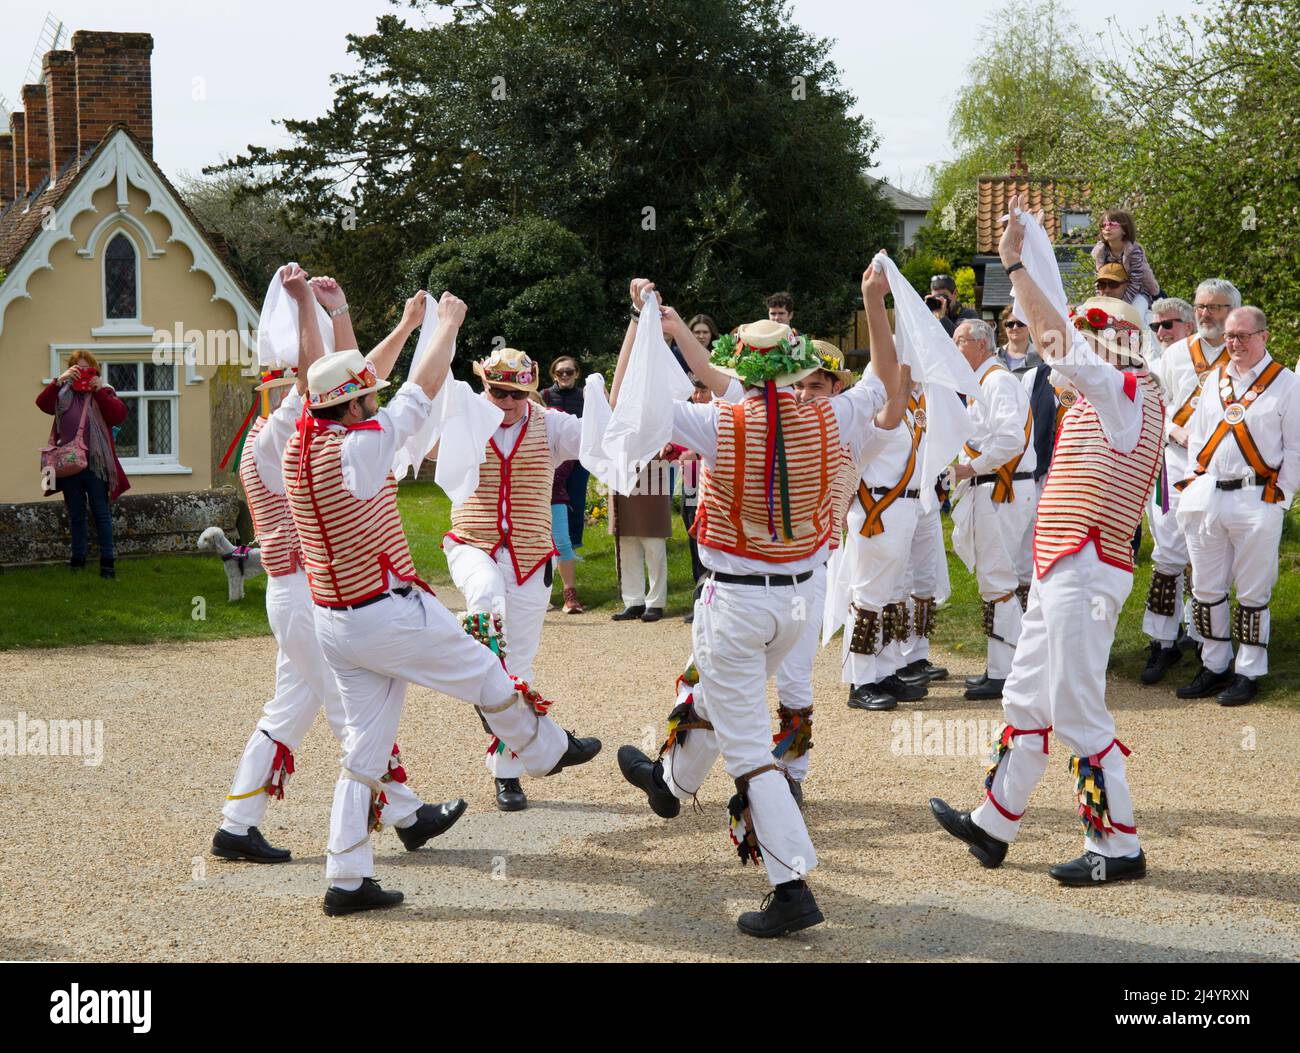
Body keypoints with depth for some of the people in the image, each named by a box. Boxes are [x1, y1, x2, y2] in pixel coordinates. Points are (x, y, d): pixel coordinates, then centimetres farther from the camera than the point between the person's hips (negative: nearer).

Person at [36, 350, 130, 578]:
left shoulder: (104, 392, 4)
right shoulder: (62, 394, 8)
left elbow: (119, 415, -11)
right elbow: (43, 403, -10)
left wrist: (100, 391, -19)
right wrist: (59, 380, -21)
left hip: (96, 464, -2)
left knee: (101, 514, 1)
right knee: (76, 515, 11)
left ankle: (107, 561, 3)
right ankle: (78, 559, 19)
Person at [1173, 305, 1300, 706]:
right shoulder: (1215, 379, 13)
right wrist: (1193, 484, 9)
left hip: (1257, 501, -5)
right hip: (1207, 497, 5)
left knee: (1252, 593, 1)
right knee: (1206, 588, 9)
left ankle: (1249, 672, 11)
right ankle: (1215, 666, 21)